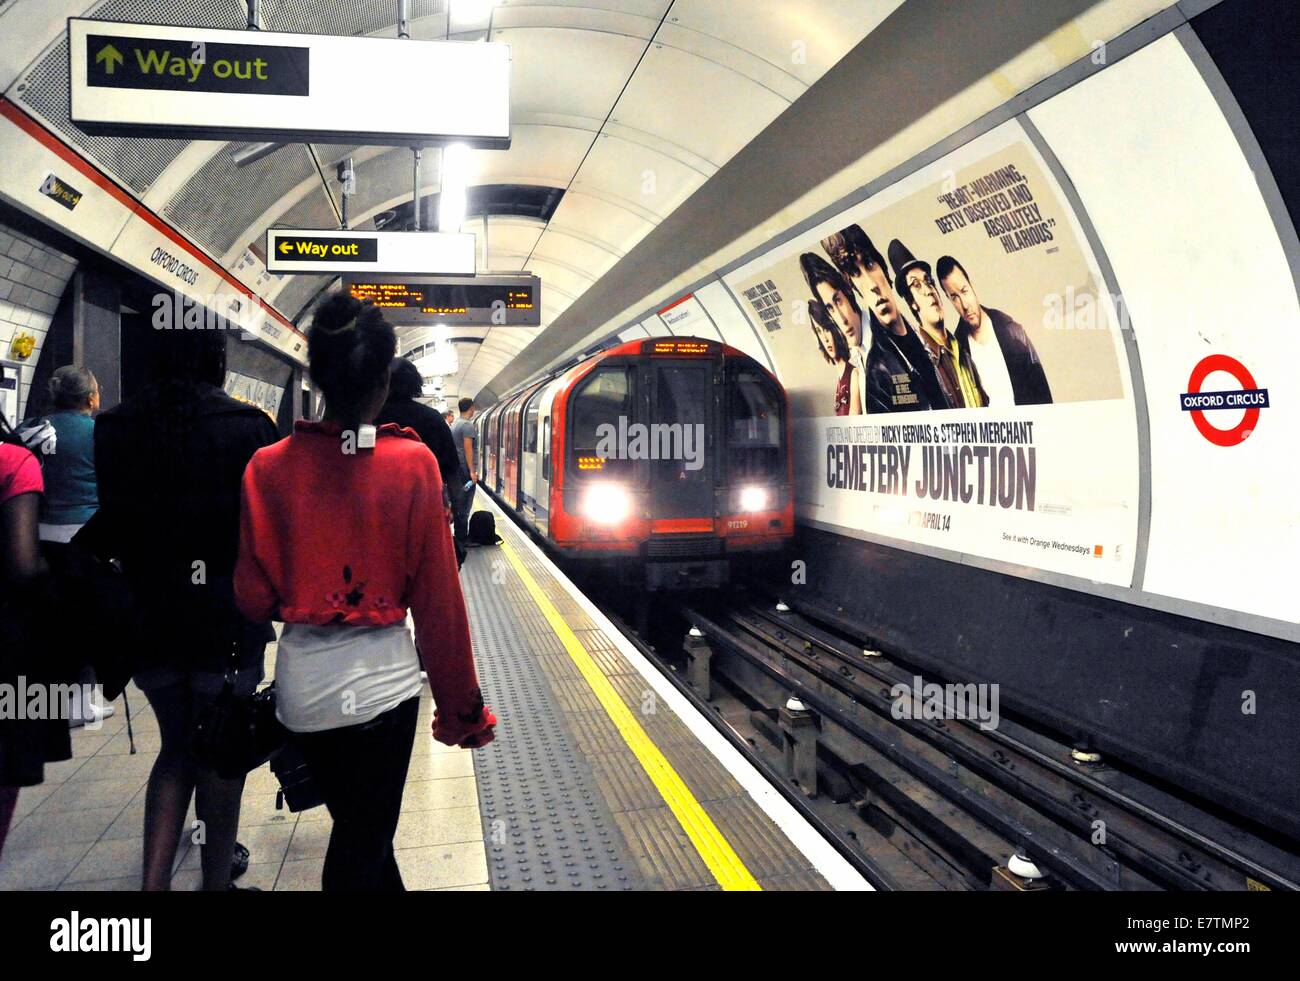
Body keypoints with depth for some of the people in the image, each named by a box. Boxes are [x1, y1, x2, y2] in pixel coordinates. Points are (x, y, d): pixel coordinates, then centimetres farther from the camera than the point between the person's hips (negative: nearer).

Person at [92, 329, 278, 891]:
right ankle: (216, 879, 21)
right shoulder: (246, 425, -11)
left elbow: (97, 527, 2)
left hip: (145, 614, 4)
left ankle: (155, 880, 12)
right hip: (227, 617, -3)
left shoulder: (113, 427, -1)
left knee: (176, 748, 21)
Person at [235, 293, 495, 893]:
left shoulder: (268, 467, -6)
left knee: (357, 830, 23)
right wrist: (461, 706, 1)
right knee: (364, 845, 14)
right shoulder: (413, 463, -13)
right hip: (380, 676, -3)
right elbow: (438, 599, -10)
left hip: (301, 680, 3)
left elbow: (254, 599, -3)